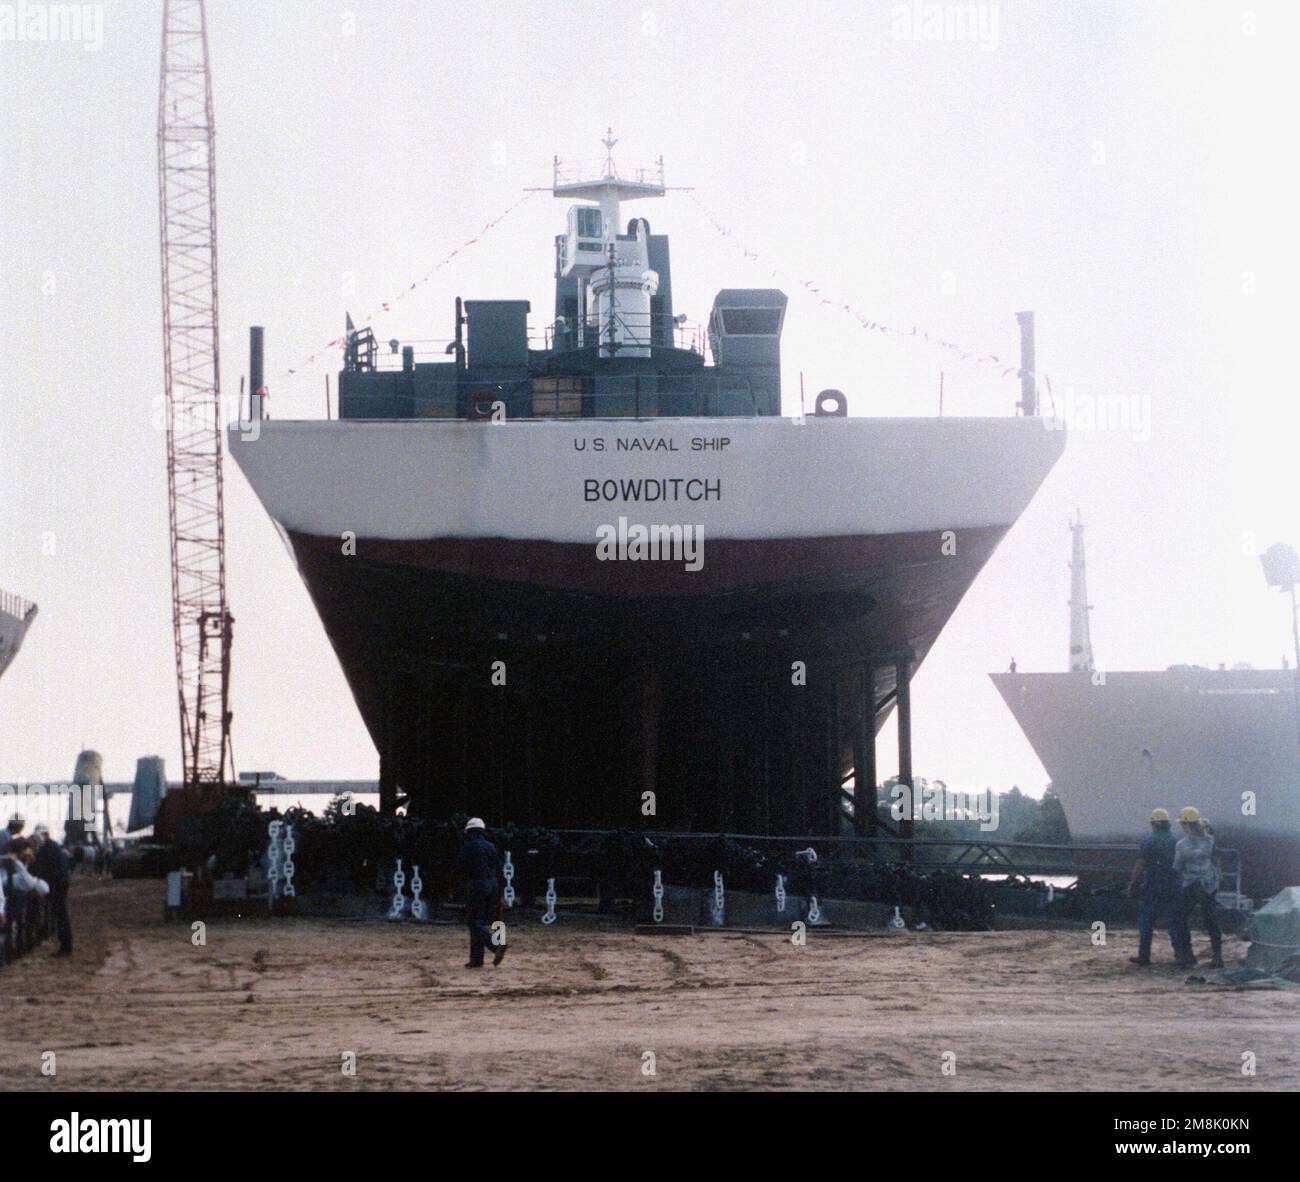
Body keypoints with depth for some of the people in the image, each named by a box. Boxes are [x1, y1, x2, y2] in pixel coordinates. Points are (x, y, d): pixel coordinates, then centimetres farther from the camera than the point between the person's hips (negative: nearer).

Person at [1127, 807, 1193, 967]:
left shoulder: (1148, 841, -8)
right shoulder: (1175, 842, 6)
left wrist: (1133, 883, -3)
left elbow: (1140, 864, -11)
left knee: (1146, 922, 7)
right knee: (1174, 923, 7)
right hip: (1173, 890, 4)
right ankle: (1182, 956, 1)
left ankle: (1144, 957, 10)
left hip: (1152, 889, -4)